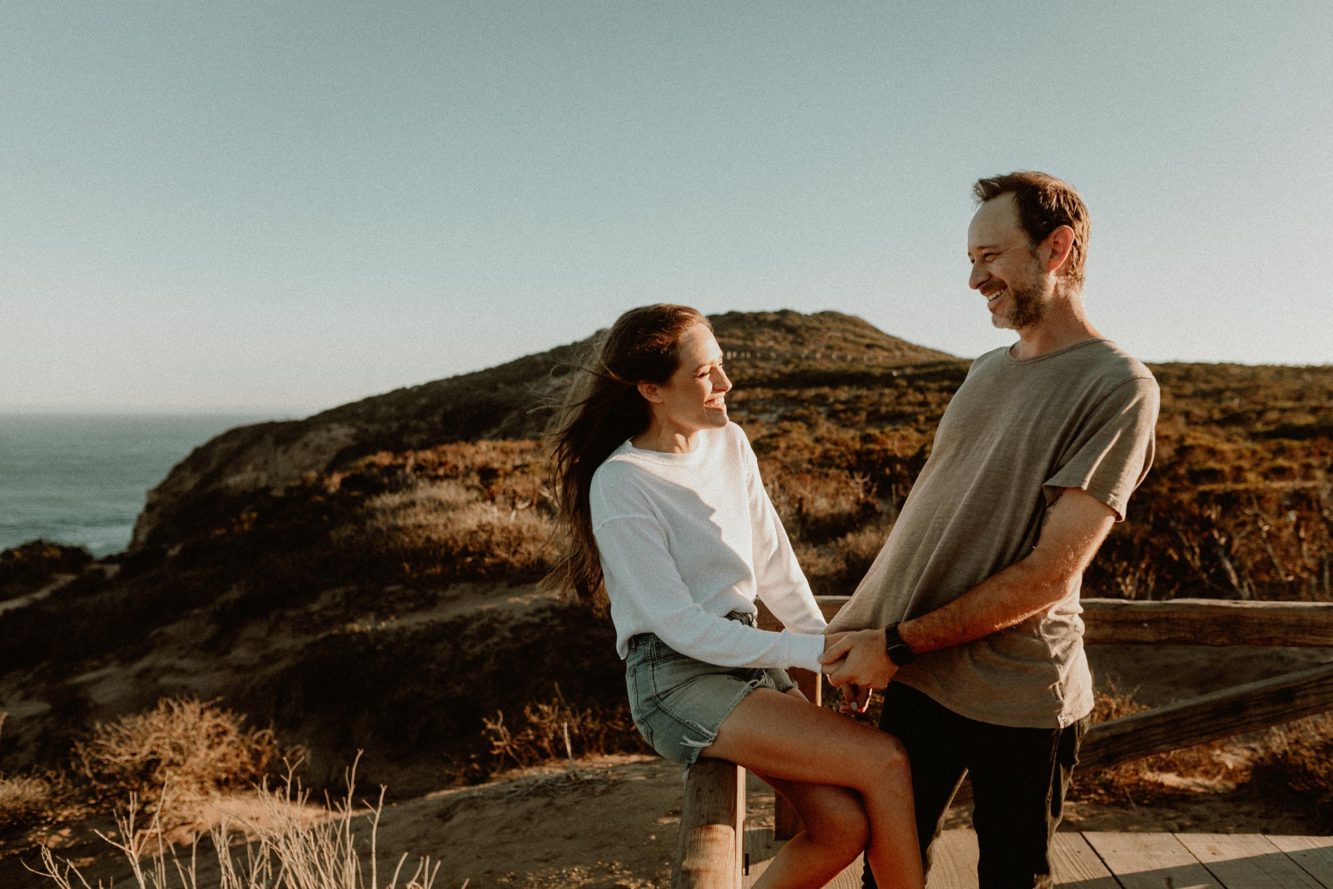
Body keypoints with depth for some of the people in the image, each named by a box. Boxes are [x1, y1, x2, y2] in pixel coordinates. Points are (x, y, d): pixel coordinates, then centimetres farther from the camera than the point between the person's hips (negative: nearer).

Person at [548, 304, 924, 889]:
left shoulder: (729, 442, 6)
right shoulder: (620, 485, -15)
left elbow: (772, 561, 13)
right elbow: (680, 625, -16)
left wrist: (834, 646, 5)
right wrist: (812, 653, -17)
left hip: (746, 657, 7)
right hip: (675, 679, -7)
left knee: (843, 824, -12)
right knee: (885, 762, -17)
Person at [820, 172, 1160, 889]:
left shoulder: (1118, 386, -13)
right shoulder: (986, 371, 10)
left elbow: (1049, 572, -19)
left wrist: (897, 644, -16)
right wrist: (865, 631, 3)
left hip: (1017, 696, -5)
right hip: (917, 678, 6)